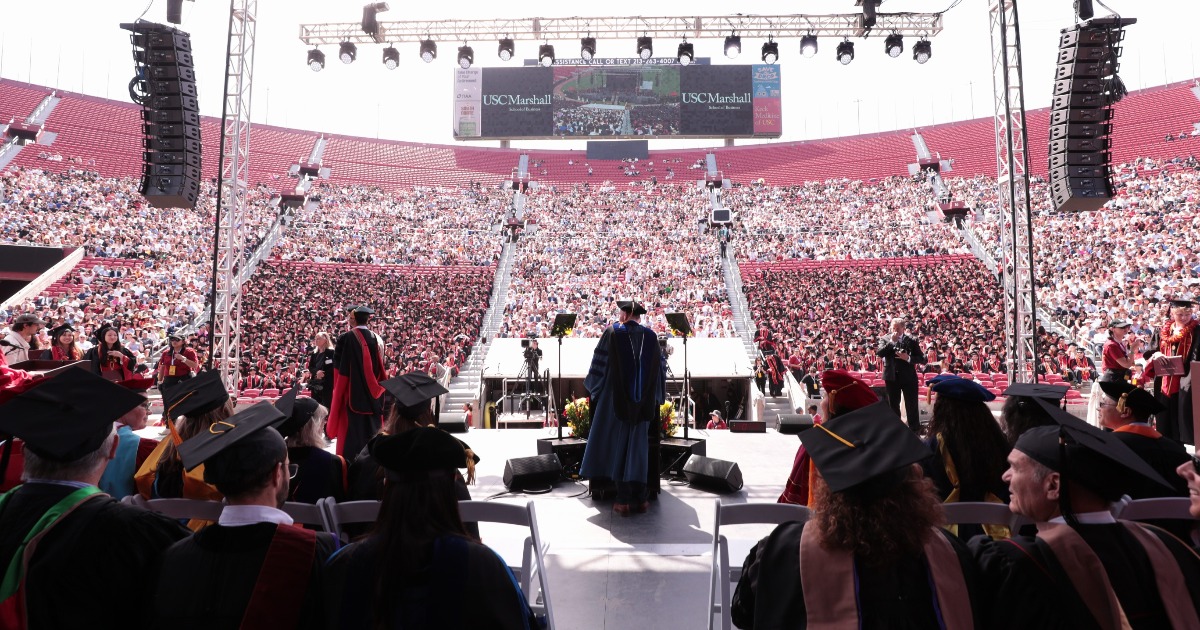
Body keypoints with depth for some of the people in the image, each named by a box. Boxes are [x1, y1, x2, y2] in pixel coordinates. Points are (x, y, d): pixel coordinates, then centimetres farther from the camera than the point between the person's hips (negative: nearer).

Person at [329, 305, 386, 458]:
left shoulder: (346, 338, -11)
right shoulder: (376, 338, 3)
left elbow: (338, 364, -3)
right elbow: (380, 366, 8)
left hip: (352, 390, -5)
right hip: (371, 392, 5)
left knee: (352, 427, 1)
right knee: (370, 426, 12)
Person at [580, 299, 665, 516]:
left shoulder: (612, 333, -6)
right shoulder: (651, 336, 3)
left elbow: (599, 364, -4)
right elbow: (660, 368, 8)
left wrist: (592, 384, 14)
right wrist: (655, 394, 22)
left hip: (616, 400, -3)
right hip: (642, 403, 3)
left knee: (618, 448, 5)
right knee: (638, 448, 11)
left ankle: (624, 501, 6)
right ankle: (639, 499, 13)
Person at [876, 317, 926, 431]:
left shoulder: (911, 340, -3)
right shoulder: (885, 339, 0)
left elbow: (921, 359, -3)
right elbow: (879, 353, -15)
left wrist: (908, 358, -20)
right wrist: (891, 341, -20)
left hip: (908, 377, -2)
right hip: (892, 376, 2)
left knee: (912, 405, 4)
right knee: (893, 405, 13)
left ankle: (915, 430, 14)